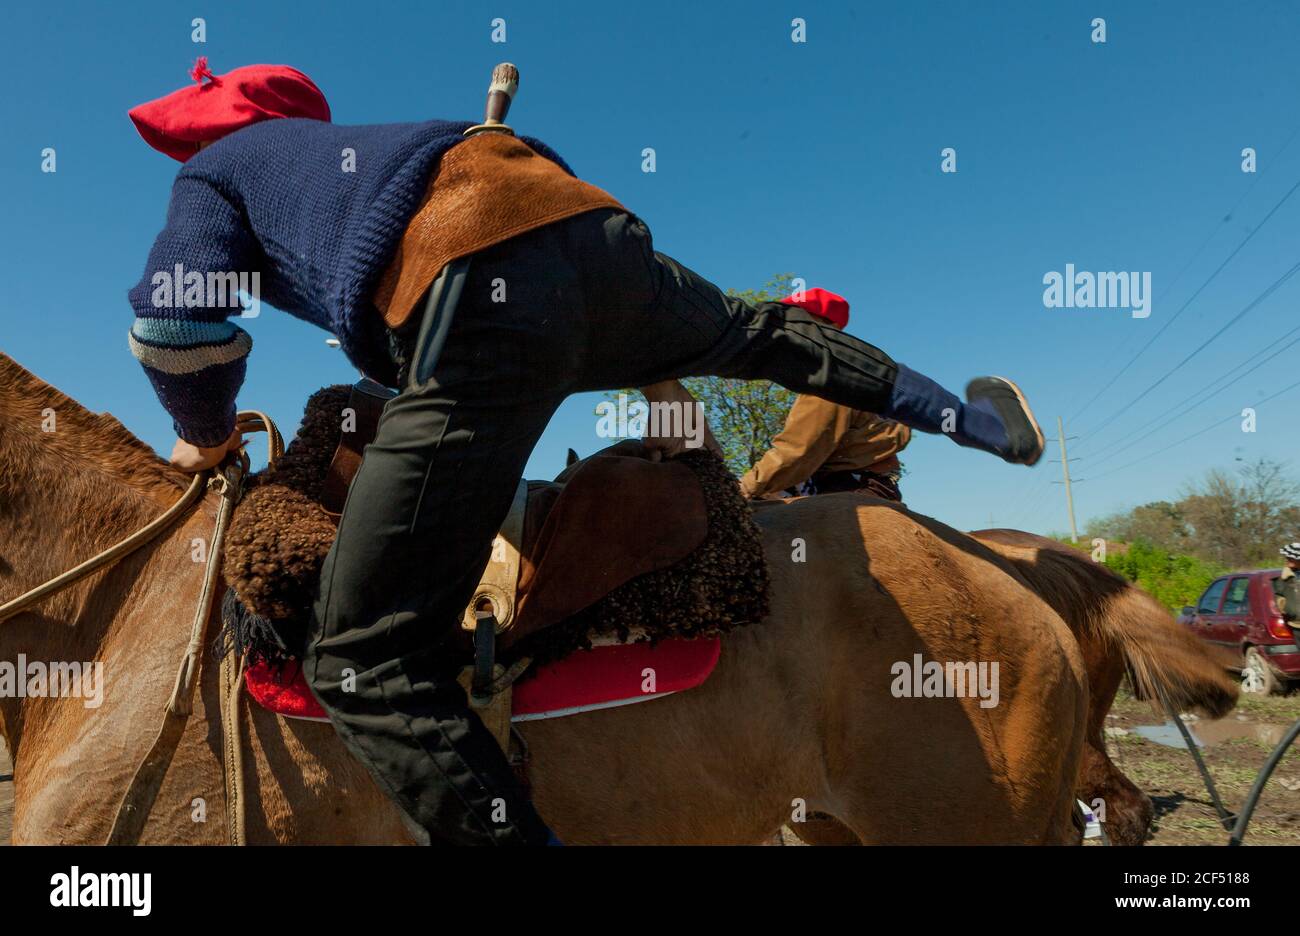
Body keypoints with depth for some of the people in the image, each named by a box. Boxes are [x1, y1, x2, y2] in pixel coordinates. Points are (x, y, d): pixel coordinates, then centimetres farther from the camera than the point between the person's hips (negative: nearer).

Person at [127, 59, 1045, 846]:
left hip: (481, 299, -7)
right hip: (595, 227, 7)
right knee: (755, 332, 36)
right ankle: (976, 416, 45)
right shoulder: (348, 143, 41)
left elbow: (175, 324, 7)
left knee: (364, 663, -2)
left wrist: (207, 435, 27)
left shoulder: (214, 170, 27)